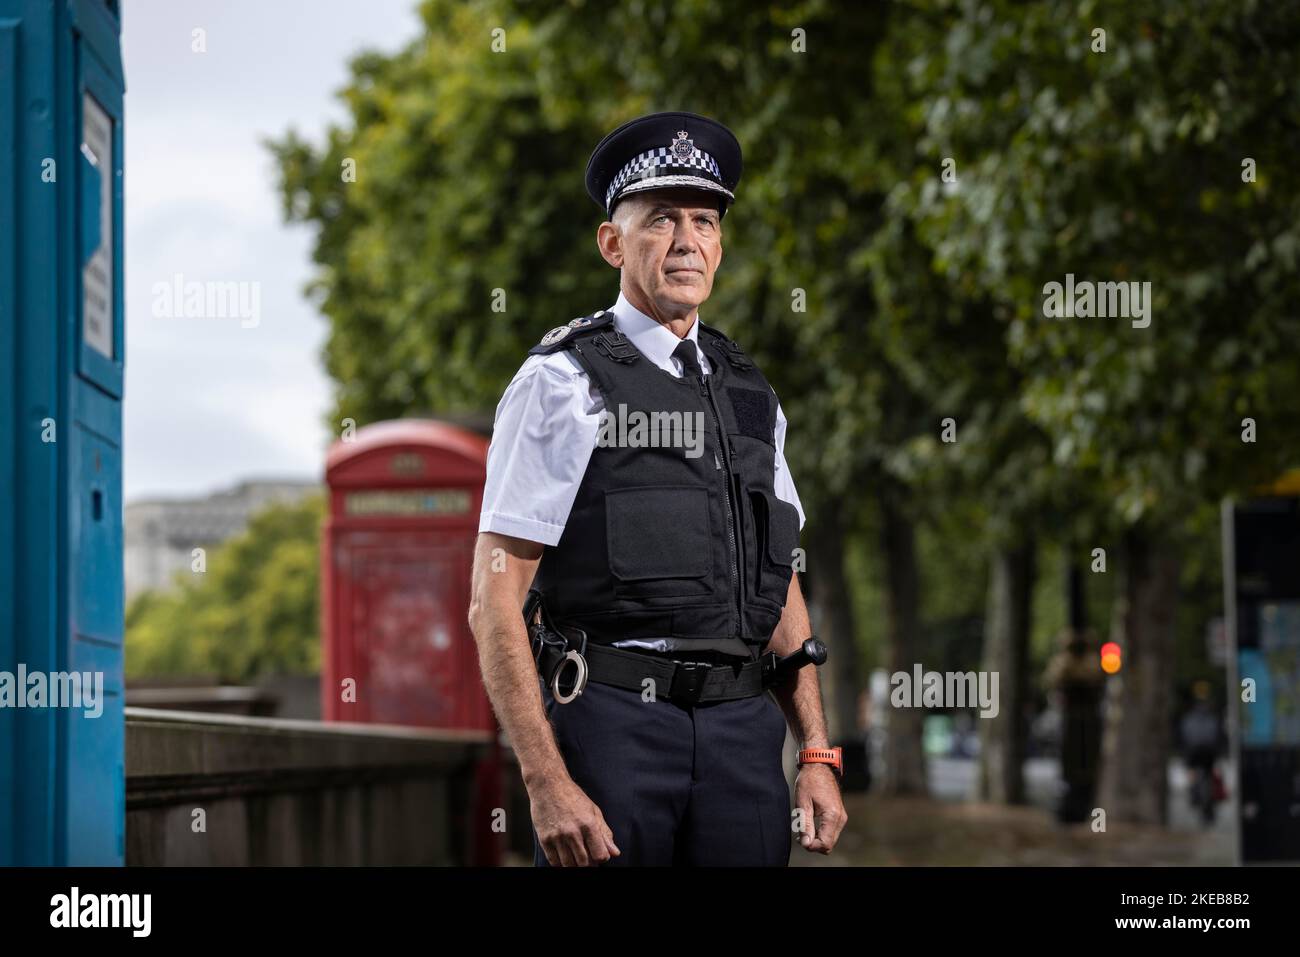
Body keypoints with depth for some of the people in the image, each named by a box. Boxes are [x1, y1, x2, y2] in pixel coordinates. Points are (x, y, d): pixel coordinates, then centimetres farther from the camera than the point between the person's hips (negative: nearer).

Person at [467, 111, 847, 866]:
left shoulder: (750, 395, 15)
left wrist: (818, 755, 9)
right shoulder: (561, 385, -3)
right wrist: (548, 785, -15)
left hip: (743, 726, 5)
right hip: (611, 716, -5)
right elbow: (495, 605, -8)